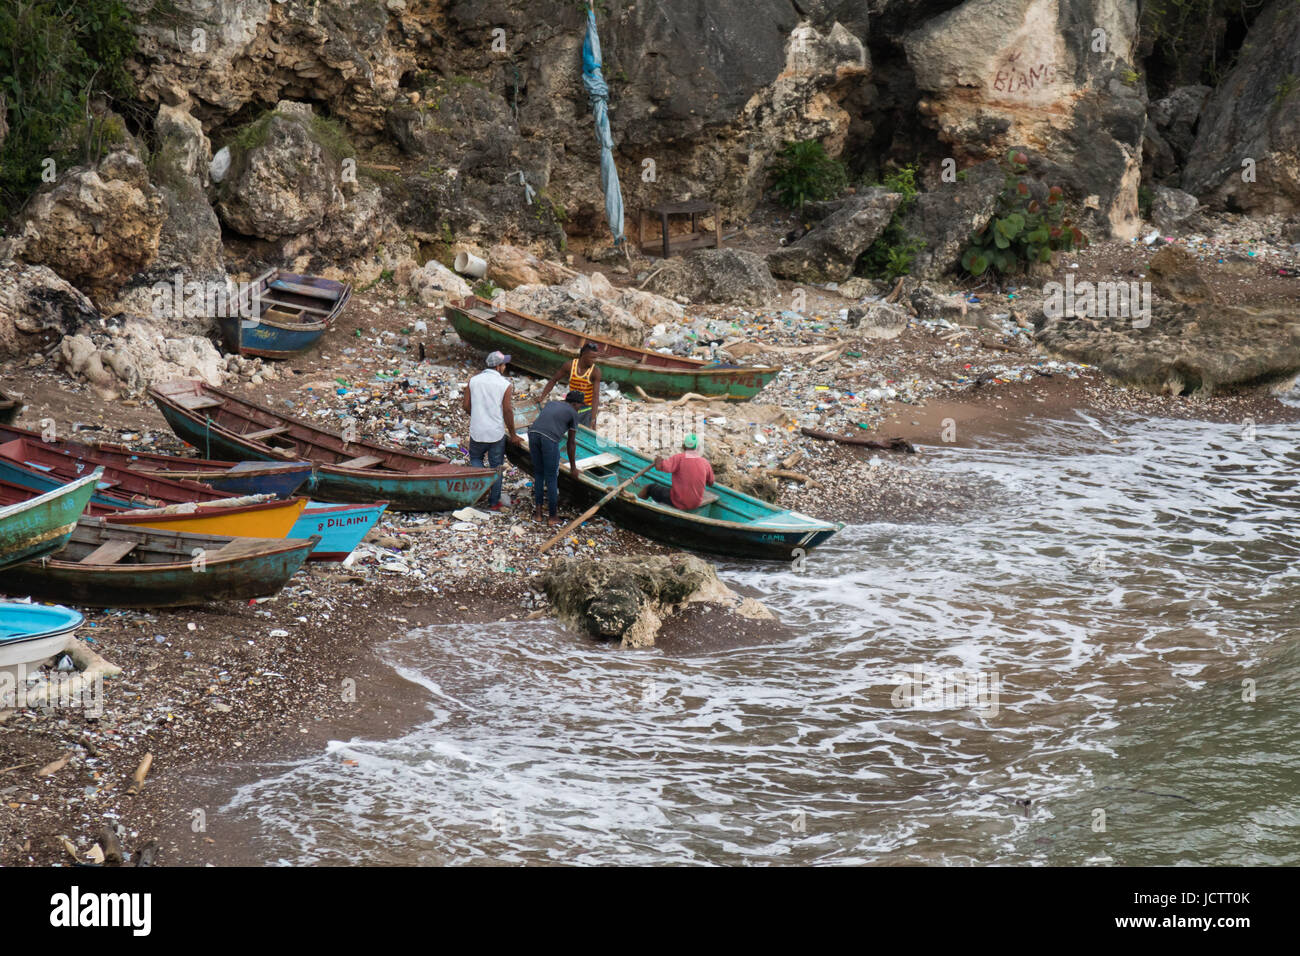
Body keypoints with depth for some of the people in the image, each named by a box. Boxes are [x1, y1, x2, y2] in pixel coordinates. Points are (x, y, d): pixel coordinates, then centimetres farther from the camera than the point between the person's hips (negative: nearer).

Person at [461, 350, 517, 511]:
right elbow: (508, 411, -9)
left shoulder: (474, 380, -1)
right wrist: (512, 434, 2)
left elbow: (466, 405, 0)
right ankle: (494, 502, 16)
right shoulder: (505, 384, -9)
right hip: (497, 432, -2)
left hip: (477, 431, 2)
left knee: (476, 458, 26)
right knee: (496, 466, 11)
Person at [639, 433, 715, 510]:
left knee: (649, 488, 17)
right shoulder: (705, 463, -6)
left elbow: (660, 466, -30)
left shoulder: (679, 458, -20)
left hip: (678, 503, -5)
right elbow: (710, 482, 8)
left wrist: (658, 460, -7)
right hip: (696, 504, 5)